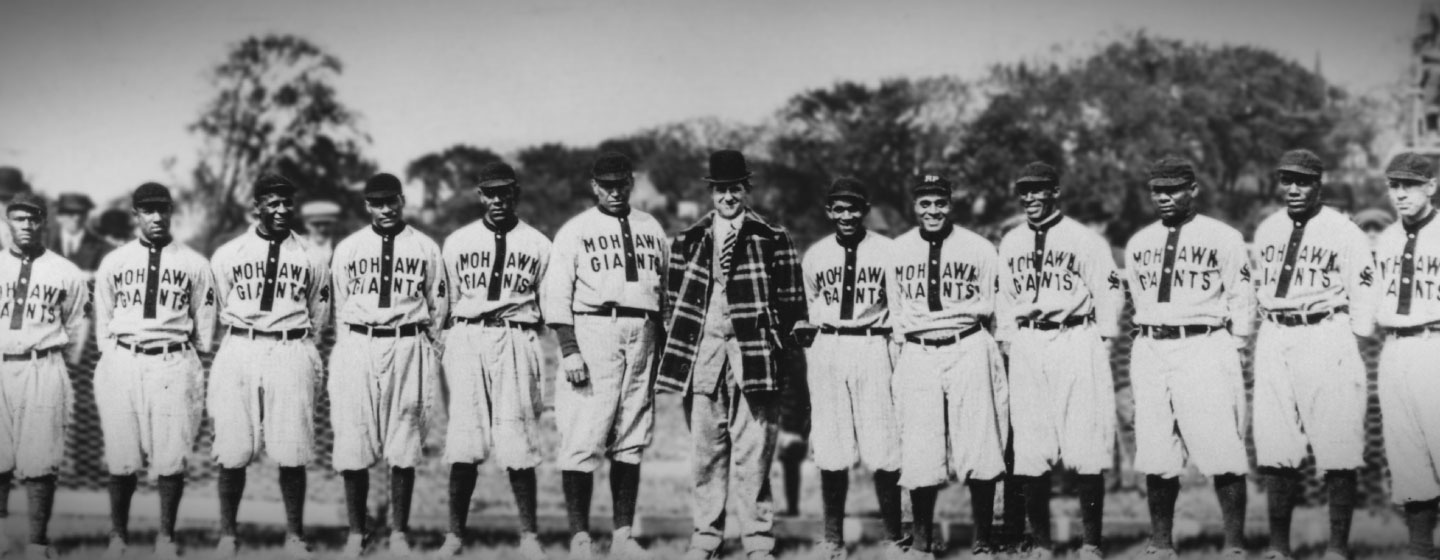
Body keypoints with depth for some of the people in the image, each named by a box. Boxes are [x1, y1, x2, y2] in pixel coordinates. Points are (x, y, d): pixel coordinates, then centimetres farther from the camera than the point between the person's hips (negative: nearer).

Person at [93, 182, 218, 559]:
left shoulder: (194, 264, 8)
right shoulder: (113, 263, 10)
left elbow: (204, 325, 10)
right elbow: (102, 322, 13)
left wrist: (195, 367, 5)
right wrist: (110, 364, 6)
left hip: (174, 363, -1)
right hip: (122, 362, 1)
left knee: (171, 457, -3)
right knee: (121, 458, 0)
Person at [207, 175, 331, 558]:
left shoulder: (311, 259, 9)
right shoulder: (228, 255, 6)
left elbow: (317, 314, 18)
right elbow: (218, 310, 15)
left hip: (291, 353, 0)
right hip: (239, 353, 0)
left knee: (292, 451, -2)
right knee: (232, 450, -1)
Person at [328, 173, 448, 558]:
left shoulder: (426, 249, 7)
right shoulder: (347, 249, 9)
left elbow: (438, 306, 12)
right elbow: (340, 307, 14)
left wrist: (423, 349, 8)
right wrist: (349, 350, 9)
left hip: (408, 347, 0)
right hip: (357, 347, 0)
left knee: (405, 446, 1)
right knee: (353, 442, -2)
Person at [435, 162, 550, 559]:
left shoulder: (538, 246, 7)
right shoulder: (457, 243, 11)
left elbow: (547, 307, 9)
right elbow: (447, 305, 14)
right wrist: (446, 350, 6)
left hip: (516, 341, -1)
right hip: (467, 338, 1)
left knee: (518, 441, -4)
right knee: (463, 443, -3)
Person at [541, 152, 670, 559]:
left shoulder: (652, 229, 16)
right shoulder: (575, 231, 3)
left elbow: (666, 291, 18)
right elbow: (556, 294, -3)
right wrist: (569, 349, -13)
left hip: (643, 337, 4)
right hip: (592, 330, -4)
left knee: (631, 442, 6)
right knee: (583, 439, -9)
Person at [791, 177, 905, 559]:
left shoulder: (887, 252, 1)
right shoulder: (814, 256, 10)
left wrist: (897, 345, -5)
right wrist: (808, 331, 5)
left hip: (872, 346, -2)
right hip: (826, 350, 3)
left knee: (884, 449, -5)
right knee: (830, 451, 2)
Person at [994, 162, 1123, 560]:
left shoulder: (1086, 240, 0)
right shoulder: (1010, 244, 15)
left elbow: (1109, 292, -2)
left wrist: (1101, 345, -7)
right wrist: (1007, 344, 11)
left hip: (1076, 340, -4)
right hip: (1026, 347, 4)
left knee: (1087, 449, -6)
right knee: (1030, 450, 1)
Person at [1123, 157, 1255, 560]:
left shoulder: (1224, 239, 1)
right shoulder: (1138, 244, 15)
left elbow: (1242, 302, 2)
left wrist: (1229, 352, -2)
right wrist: (1150, 339, 12)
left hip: (1205, 347, -5)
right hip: (1150, 352, 5)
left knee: (1223, 453, -8)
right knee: (1155, 457, 5)